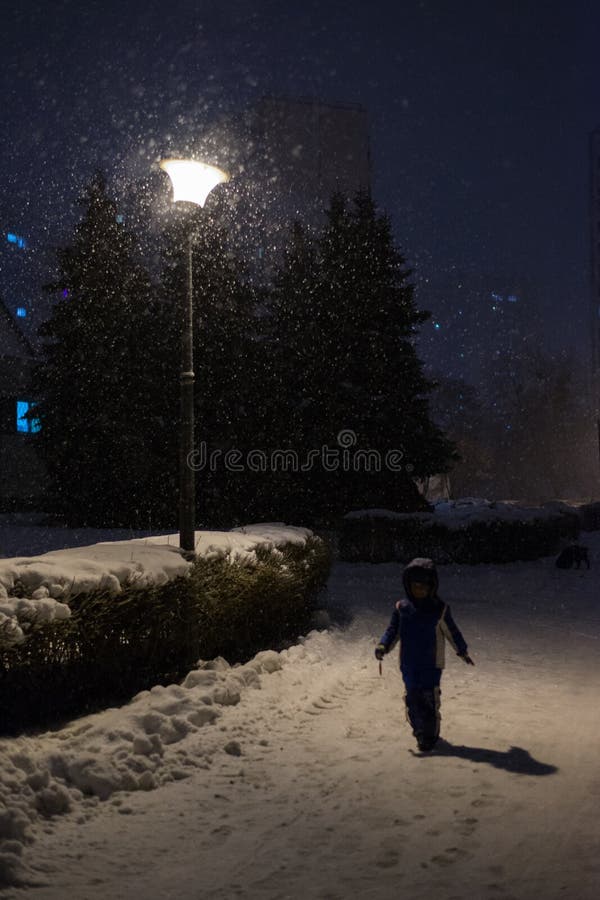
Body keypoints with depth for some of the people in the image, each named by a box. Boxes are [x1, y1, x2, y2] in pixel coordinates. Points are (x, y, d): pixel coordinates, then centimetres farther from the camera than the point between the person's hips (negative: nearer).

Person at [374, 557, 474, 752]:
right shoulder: (402, 607, 2)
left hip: (431, 665, -2)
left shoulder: (439, 609, -3)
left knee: (429, 701, -7)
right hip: (408, 665, 3)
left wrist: (463, 652, 19)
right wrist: (383, 646, -10)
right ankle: (419, 731, 28)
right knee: (413, 700, 7)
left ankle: (429, 736, 7)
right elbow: (393, 630, 7)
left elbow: (452, 632, 9)